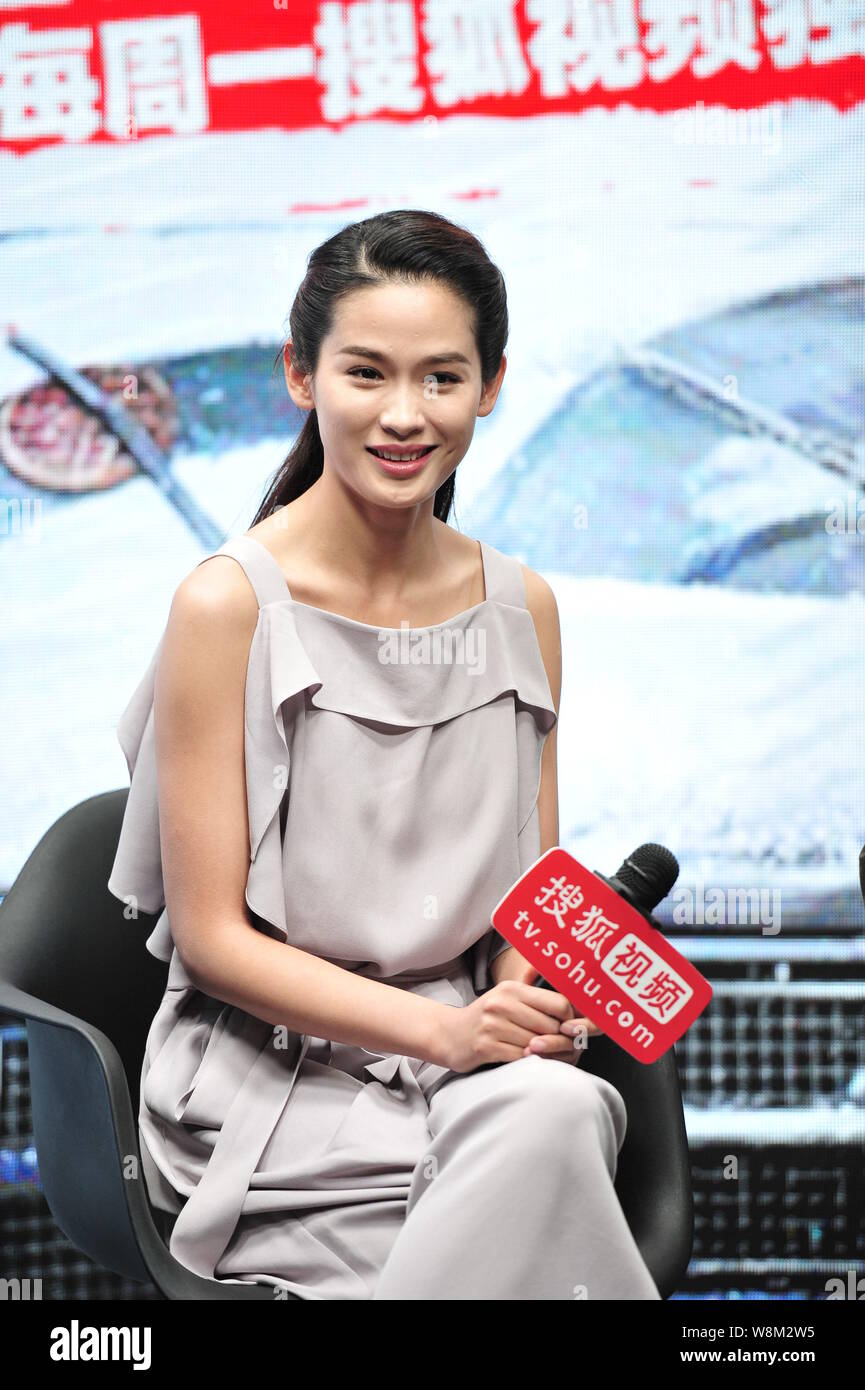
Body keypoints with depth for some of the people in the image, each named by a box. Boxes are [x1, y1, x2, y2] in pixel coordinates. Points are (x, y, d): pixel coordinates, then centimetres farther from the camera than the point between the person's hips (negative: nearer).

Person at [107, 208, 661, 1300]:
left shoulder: (522, 606, 8)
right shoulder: (229, 604, -9)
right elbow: (212, 937, -9)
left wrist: (531, 1007, -10)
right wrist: (439, 1029, -20)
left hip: (472, 1044, 5)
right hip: (273, 1074, -4)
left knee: (563, 1111, -31)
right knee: (541, 1135, -32)